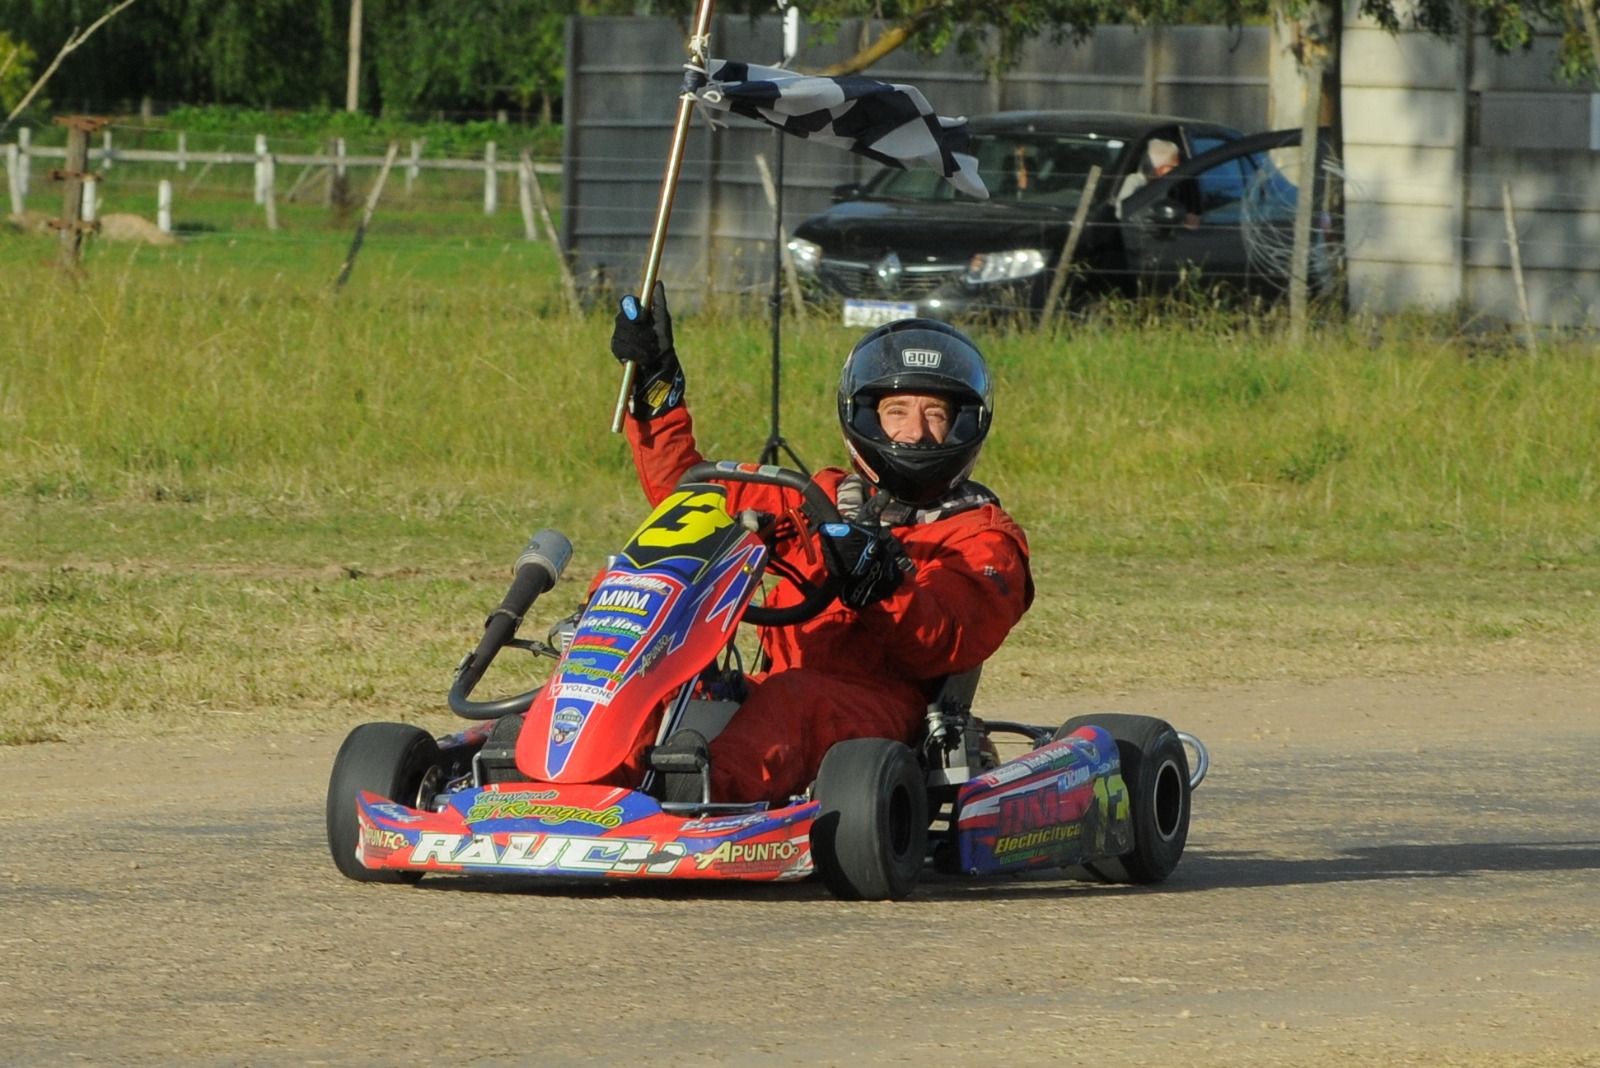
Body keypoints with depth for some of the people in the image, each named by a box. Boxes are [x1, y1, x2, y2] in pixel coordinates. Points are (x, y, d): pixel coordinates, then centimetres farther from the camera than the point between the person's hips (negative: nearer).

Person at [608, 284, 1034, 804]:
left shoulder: (982, 538, 13)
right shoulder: (823, 501, 30)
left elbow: (945, 642, -7)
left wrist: (885, 585, -28)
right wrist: (657, 388, 23)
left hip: (880, 709, -5)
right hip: (773, 691, 5)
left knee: (790, 703, -40)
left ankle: (706, 789, -71)